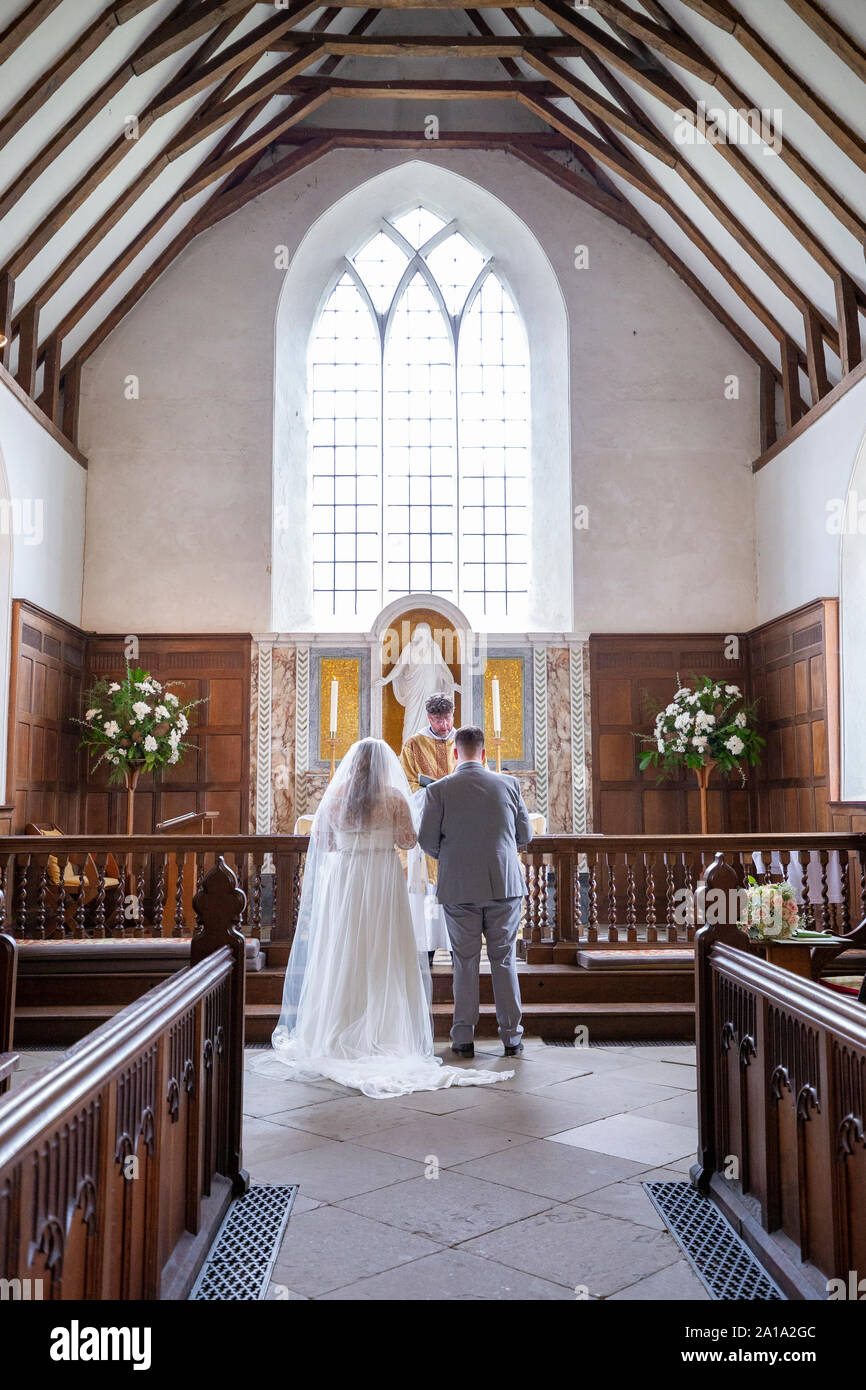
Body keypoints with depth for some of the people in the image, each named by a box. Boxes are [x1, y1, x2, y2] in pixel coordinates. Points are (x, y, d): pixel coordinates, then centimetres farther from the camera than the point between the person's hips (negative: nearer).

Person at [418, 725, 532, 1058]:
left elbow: (426, 840, -5)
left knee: (465, 962, 8)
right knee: (504, 959, 10)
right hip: (504, 883, 1)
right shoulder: (508, 784, 0)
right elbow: (525, 835, 6)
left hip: (459, 887, -1)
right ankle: (511, 1036, 13)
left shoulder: (439, 790, -5)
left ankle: (463, 1037, 11)